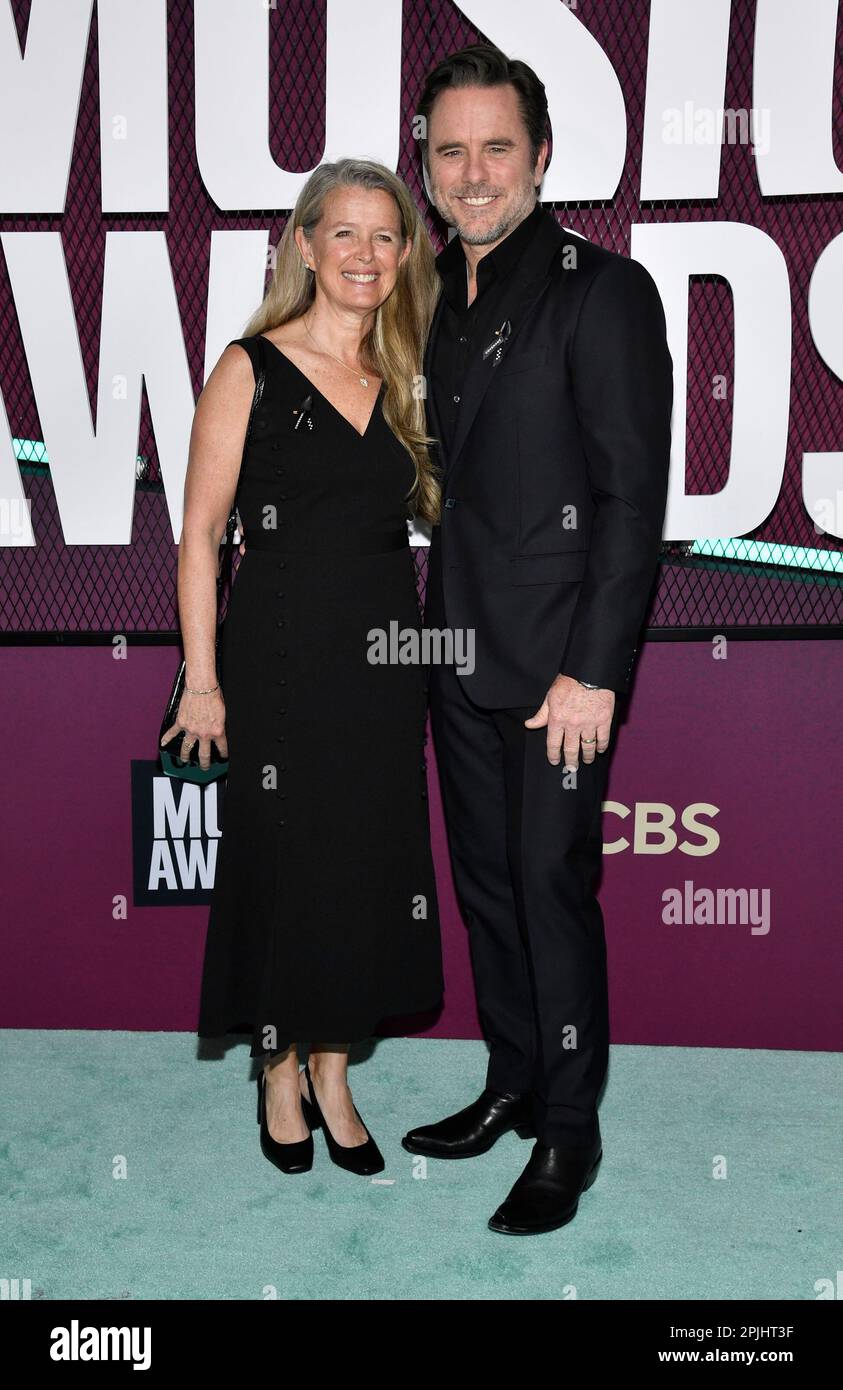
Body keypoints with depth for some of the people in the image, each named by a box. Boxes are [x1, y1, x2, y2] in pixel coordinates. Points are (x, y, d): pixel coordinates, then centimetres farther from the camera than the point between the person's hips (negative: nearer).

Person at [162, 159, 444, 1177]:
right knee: (281, 863, 5)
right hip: (280, 660, -4)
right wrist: (202, 680, -10)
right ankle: (279, 1077, 26)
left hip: (384, 660, 5)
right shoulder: (251, 369, -4)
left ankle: (332, 1074, 27)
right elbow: (200, 531, -6)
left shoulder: (403, 379, 10)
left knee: (372, 866, 9)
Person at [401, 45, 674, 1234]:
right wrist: (437, 623, 10)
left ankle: (569, 1134, 16)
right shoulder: (439, 298, 13)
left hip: (556, 658, -7)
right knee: (485, 880, 15)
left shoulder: (602, 290, -9)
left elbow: (635, 495, -14)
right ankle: (512, 1084, 32)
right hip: (461, 650, 7)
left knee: (553, 888, -1)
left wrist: (594, 671, -18)